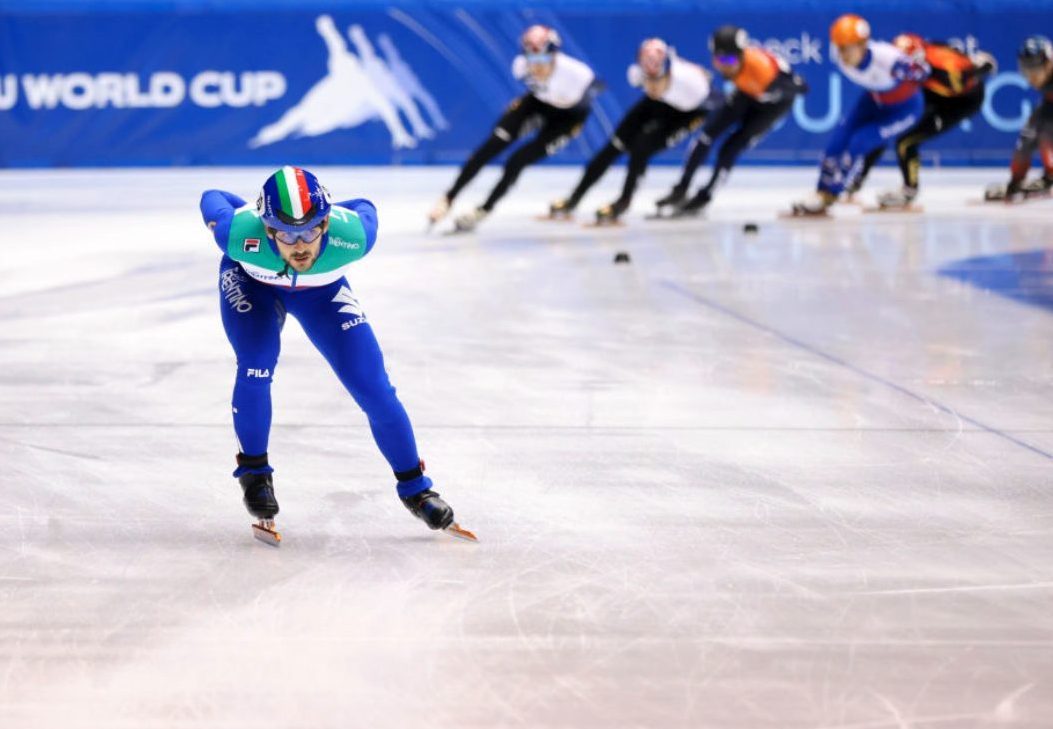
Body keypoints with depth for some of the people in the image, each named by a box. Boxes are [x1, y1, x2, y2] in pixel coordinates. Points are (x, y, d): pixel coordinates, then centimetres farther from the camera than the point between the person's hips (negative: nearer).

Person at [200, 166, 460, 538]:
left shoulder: (351, 235, -40)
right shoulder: (241, 233, -41)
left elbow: (364, 208, -15)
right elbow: (213, 199, -18)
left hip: (321, 291, 1)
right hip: (251, 282, -1)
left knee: (373, 387, -6)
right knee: (256, 366, -24)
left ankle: (413, 486, 13)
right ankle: (253, 470, 2)